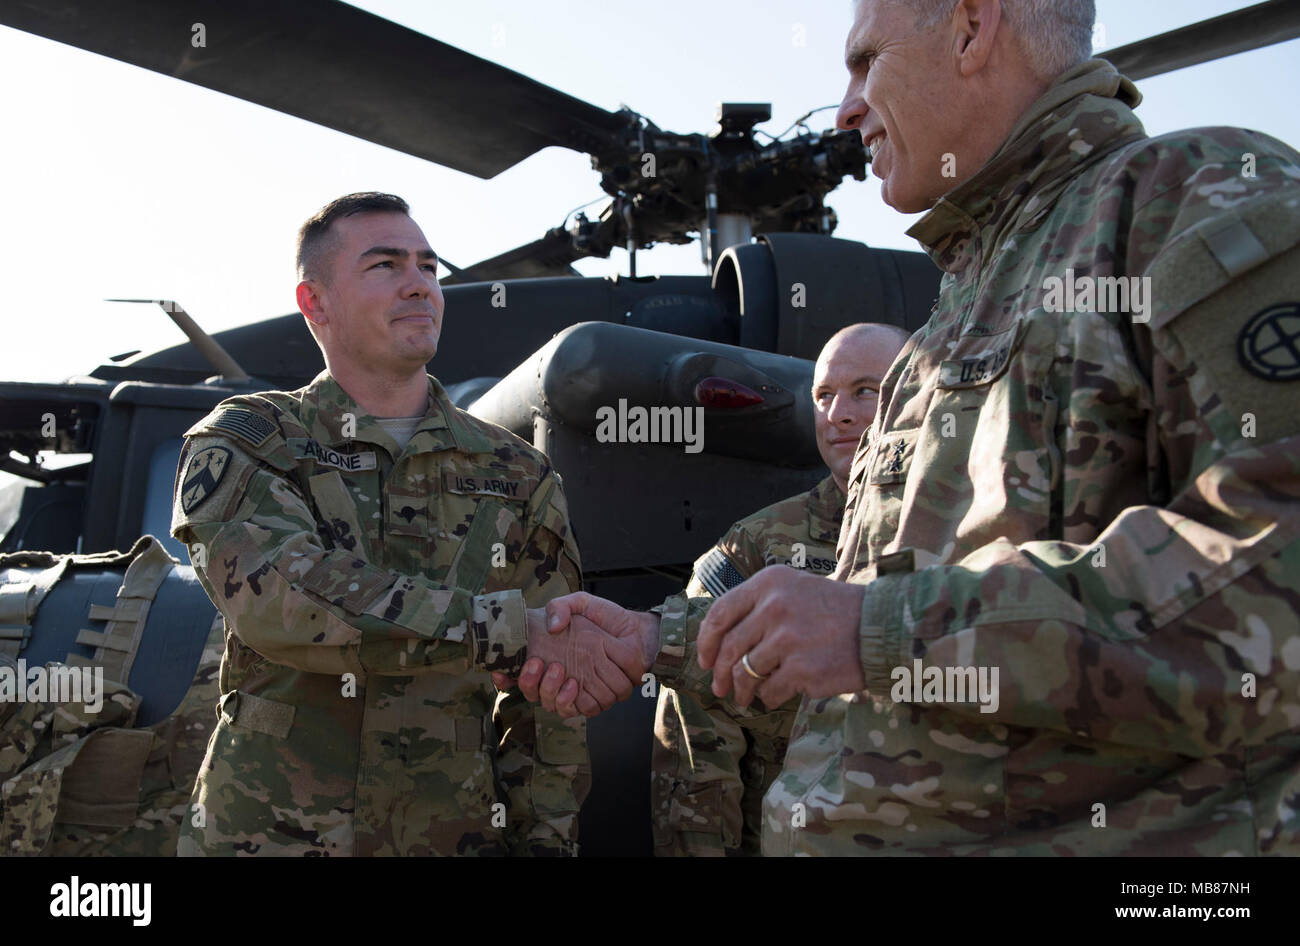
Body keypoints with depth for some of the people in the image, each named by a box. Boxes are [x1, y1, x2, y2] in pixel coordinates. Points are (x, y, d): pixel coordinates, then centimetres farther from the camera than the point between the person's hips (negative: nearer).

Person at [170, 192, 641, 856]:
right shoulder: (240, 445, -3)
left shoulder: (518, 477, 4)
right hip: (266, 832, -1)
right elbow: (276, 597, -24)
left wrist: (545, 840, -6)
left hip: (453, 835, 2)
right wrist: (513, 627, -30)